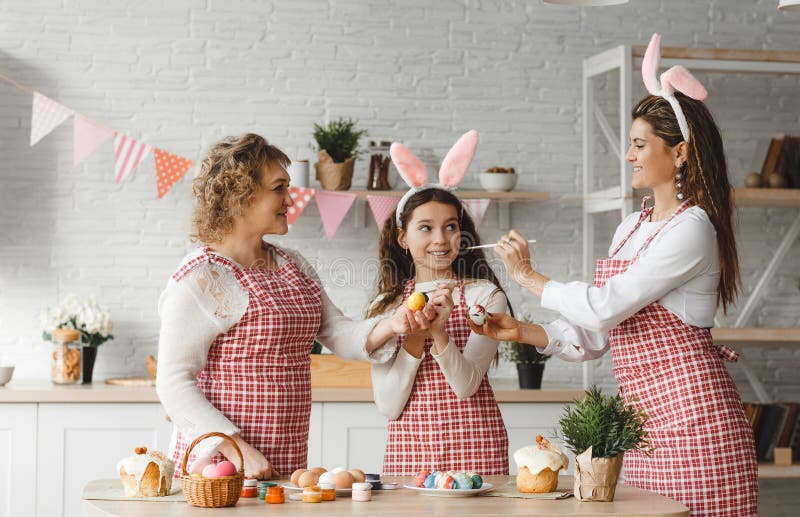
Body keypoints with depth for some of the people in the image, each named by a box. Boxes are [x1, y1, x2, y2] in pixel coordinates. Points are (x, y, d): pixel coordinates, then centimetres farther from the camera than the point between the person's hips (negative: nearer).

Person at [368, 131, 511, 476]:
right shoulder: (385, 306, 6)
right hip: (408, 449, 2)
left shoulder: (485, 295, 0)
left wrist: (439, 333, -24)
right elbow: (388, 405, -3)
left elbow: (466, 386, -9)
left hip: (474, 451, -1)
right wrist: (415, 336, -14)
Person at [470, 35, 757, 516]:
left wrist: (529, 276, -3)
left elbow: (604, 308, -15)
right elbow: (597, 334, 18)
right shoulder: (632, 227, 17)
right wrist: (523, 332, 5)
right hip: (647, 419, 8)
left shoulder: (692, 229, -11)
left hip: (692, 415, -8)